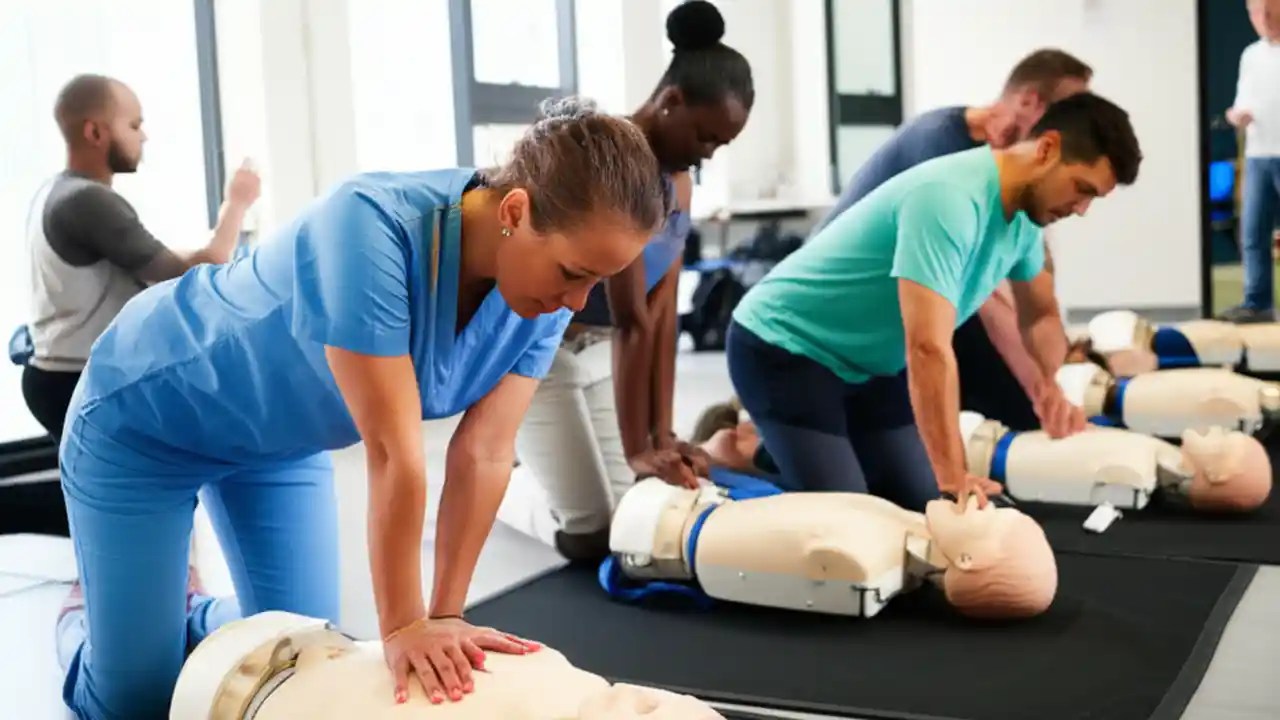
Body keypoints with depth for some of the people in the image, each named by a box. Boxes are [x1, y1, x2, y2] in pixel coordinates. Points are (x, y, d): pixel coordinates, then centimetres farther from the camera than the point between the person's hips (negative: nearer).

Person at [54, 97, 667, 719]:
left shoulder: (547, 292, -20)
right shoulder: (372, 224, -40)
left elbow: (484, 453, -19)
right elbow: (392, 451, -39)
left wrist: (445, 615, -21)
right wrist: (403, 627, -34)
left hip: (283, 438, 6)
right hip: (146, 416, -6)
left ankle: (186, 615, 38)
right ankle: (82, 613, 35)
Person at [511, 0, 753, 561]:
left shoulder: (678, 181, 1)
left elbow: (662, 314, -5)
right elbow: (631, 321, -29)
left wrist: (662, 435, -11)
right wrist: (637, 451, -27)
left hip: (591, 345, 8)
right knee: (590, 531, -10)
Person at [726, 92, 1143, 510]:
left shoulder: (1025, 210, -2)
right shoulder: (948, 198, -31)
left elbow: (1040, 313, 15)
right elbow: (928, 349, -38)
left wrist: (1048, 381, -6)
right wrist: (954, 479, -38)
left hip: (869, 364, 9)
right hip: (785, 349, -9)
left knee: (922, 506, 5)